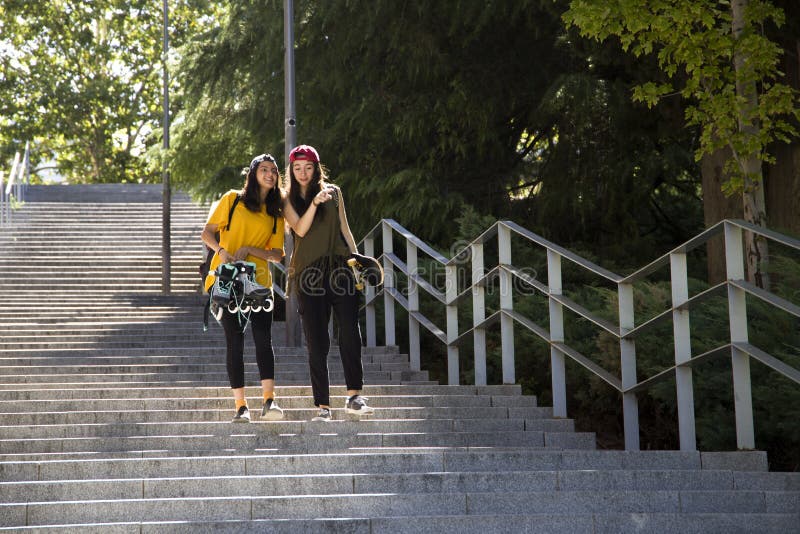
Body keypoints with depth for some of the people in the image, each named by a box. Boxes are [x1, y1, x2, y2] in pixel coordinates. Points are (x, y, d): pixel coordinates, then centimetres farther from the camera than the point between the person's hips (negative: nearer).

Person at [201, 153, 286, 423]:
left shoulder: (276, 213, 13)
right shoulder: (233, 199, 6)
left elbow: (276, 254, 6)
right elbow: (207, 233, 4)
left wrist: (249, 249, -10)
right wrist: (222, 251, -15)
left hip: (258, 281, 2)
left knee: (263, 337, -16)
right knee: (234, 340, -5)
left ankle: (269, 401, -22)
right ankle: (241, 406, -3)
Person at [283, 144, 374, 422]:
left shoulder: (333, 192, 12)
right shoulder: (289, 200, 8)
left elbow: (344, 229, 16)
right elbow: (301, 229, -8)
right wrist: (315, 203, -22)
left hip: (340, 270, 1)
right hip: (309, 274, -1)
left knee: (350, 334, -9)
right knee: (317, 342, -1)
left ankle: (354, 397, -4)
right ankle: (323, 406, 0)